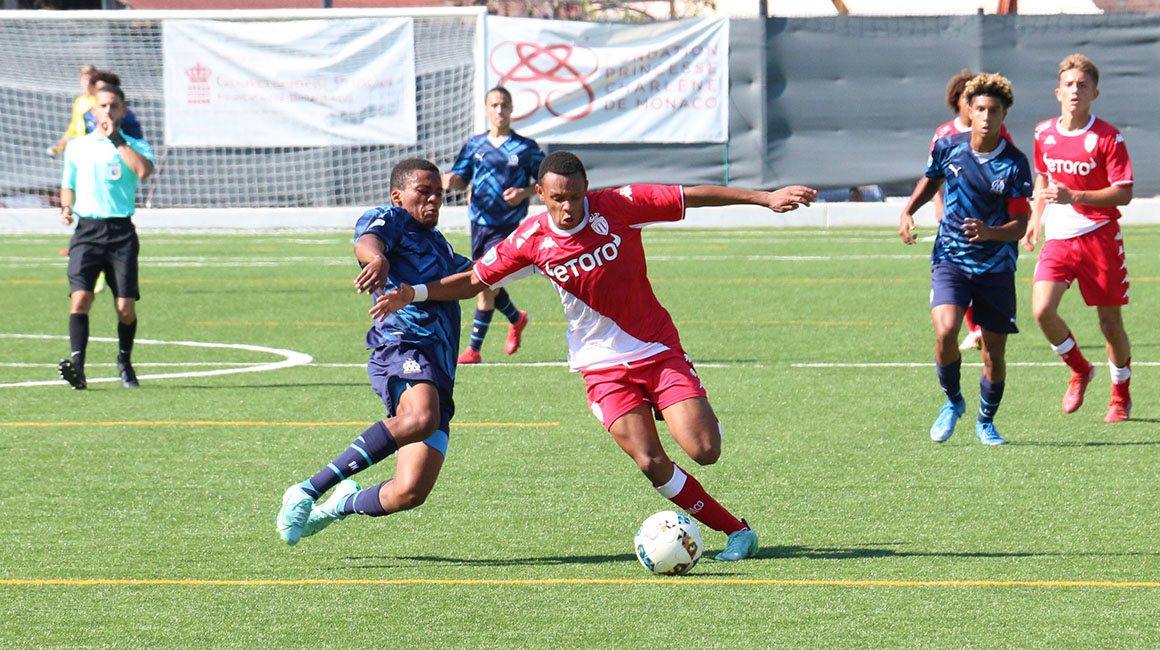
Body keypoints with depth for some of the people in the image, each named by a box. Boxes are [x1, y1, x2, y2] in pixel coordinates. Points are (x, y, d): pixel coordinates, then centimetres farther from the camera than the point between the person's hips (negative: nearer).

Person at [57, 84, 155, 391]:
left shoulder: (136, 146, 7)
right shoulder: (76, 147, 15)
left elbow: (144, 170, -16)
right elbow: (68, 185, 25)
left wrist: (116, 138, -11)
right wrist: (66, 207, 4)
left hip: (121, 230, -1)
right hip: (87, 230, 1)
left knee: (125, 306, -3)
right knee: (80, 297, -18)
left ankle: (124, 361, 22)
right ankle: (77, 365, -25)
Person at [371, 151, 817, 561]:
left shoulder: (618, 207, -12)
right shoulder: (531, 241, -7)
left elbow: (695, 197, -7)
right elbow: (474, 281, 5)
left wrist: (767, 198, -9)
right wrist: (414, 293, -9)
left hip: (659, 349, -1)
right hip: (603, 366, 1)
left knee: (704, 450, -14)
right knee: (650, 462, -17)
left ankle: (702, 418, 25)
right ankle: (735, 530, -3)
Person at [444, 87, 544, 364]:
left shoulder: (525, 147, 0)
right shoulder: (475, 145, 10)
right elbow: (462, 179, 9)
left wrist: (524, 193, -12)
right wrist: (451, 180, -14)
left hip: (508, 224, -5)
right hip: (479, 222, 5)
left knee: (487, 284, -13)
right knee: (487, 284, 13)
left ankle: (474, 348, -8)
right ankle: (516, 319, 44)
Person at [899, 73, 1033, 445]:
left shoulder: (1014, 164, -10)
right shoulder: (949, 147, -3)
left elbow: (1019, 226, -10)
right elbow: (931, 180, 19)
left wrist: (990, 232, -29)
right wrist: (908, 212, 4)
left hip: (996, 266, 0)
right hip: (950, 258, 0)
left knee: (995, 352, 3)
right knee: (945, 333, -22)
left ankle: (986, 421, 29)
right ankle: (953, 402, 5)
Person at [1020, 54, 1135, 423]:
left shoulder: (1107, 139, -11)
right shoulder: (1044, 134, 5)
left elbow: (1123, 193, -13)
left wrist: (1073, 197, -23)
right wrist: (1035, 219, 13)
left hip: (1099, 236, -4)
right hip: (1058, 237, 4)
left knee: (1110, 321, 3)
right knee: (1042, 311, -14)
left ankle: (1121, 398, 24)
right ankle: (1079, 372, 13)